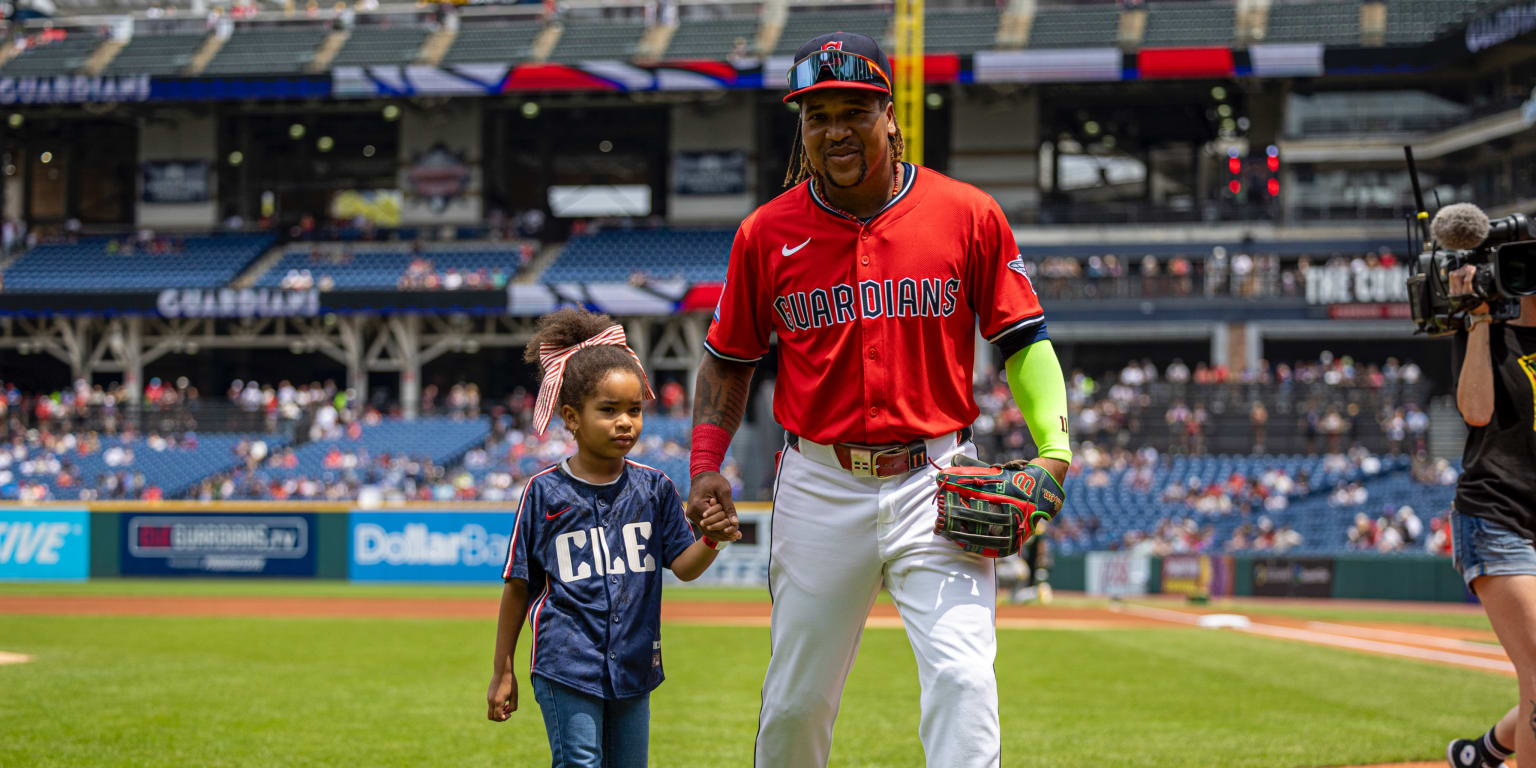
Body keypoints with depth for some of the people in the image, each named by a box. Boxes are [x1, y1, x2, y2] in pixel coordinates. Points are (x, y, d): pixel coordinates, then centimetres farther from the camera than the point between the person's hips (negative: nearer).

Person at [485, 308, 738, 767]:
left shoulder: (653, 489, 4)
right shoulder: (545, 493, -4)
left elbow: (684, 567, -1)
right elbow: (518, 587, 2)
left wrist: (711, 541, -24)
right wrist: (502, 672, 4)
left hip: (633, 663, 4)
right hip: (566, 663, -4)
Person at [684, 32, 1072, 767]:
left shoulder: (969, 216, -1)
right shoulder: (767, 232, 3)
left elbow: (1022, 341, 3)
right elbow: (729, 358, 13)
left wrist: (1053, 446, -10)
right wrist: (705, 466, 1)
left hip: (935, 485, -2)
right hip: (819, 487, 2)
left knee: (961, 678, -16)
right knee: (794, 700, 10)